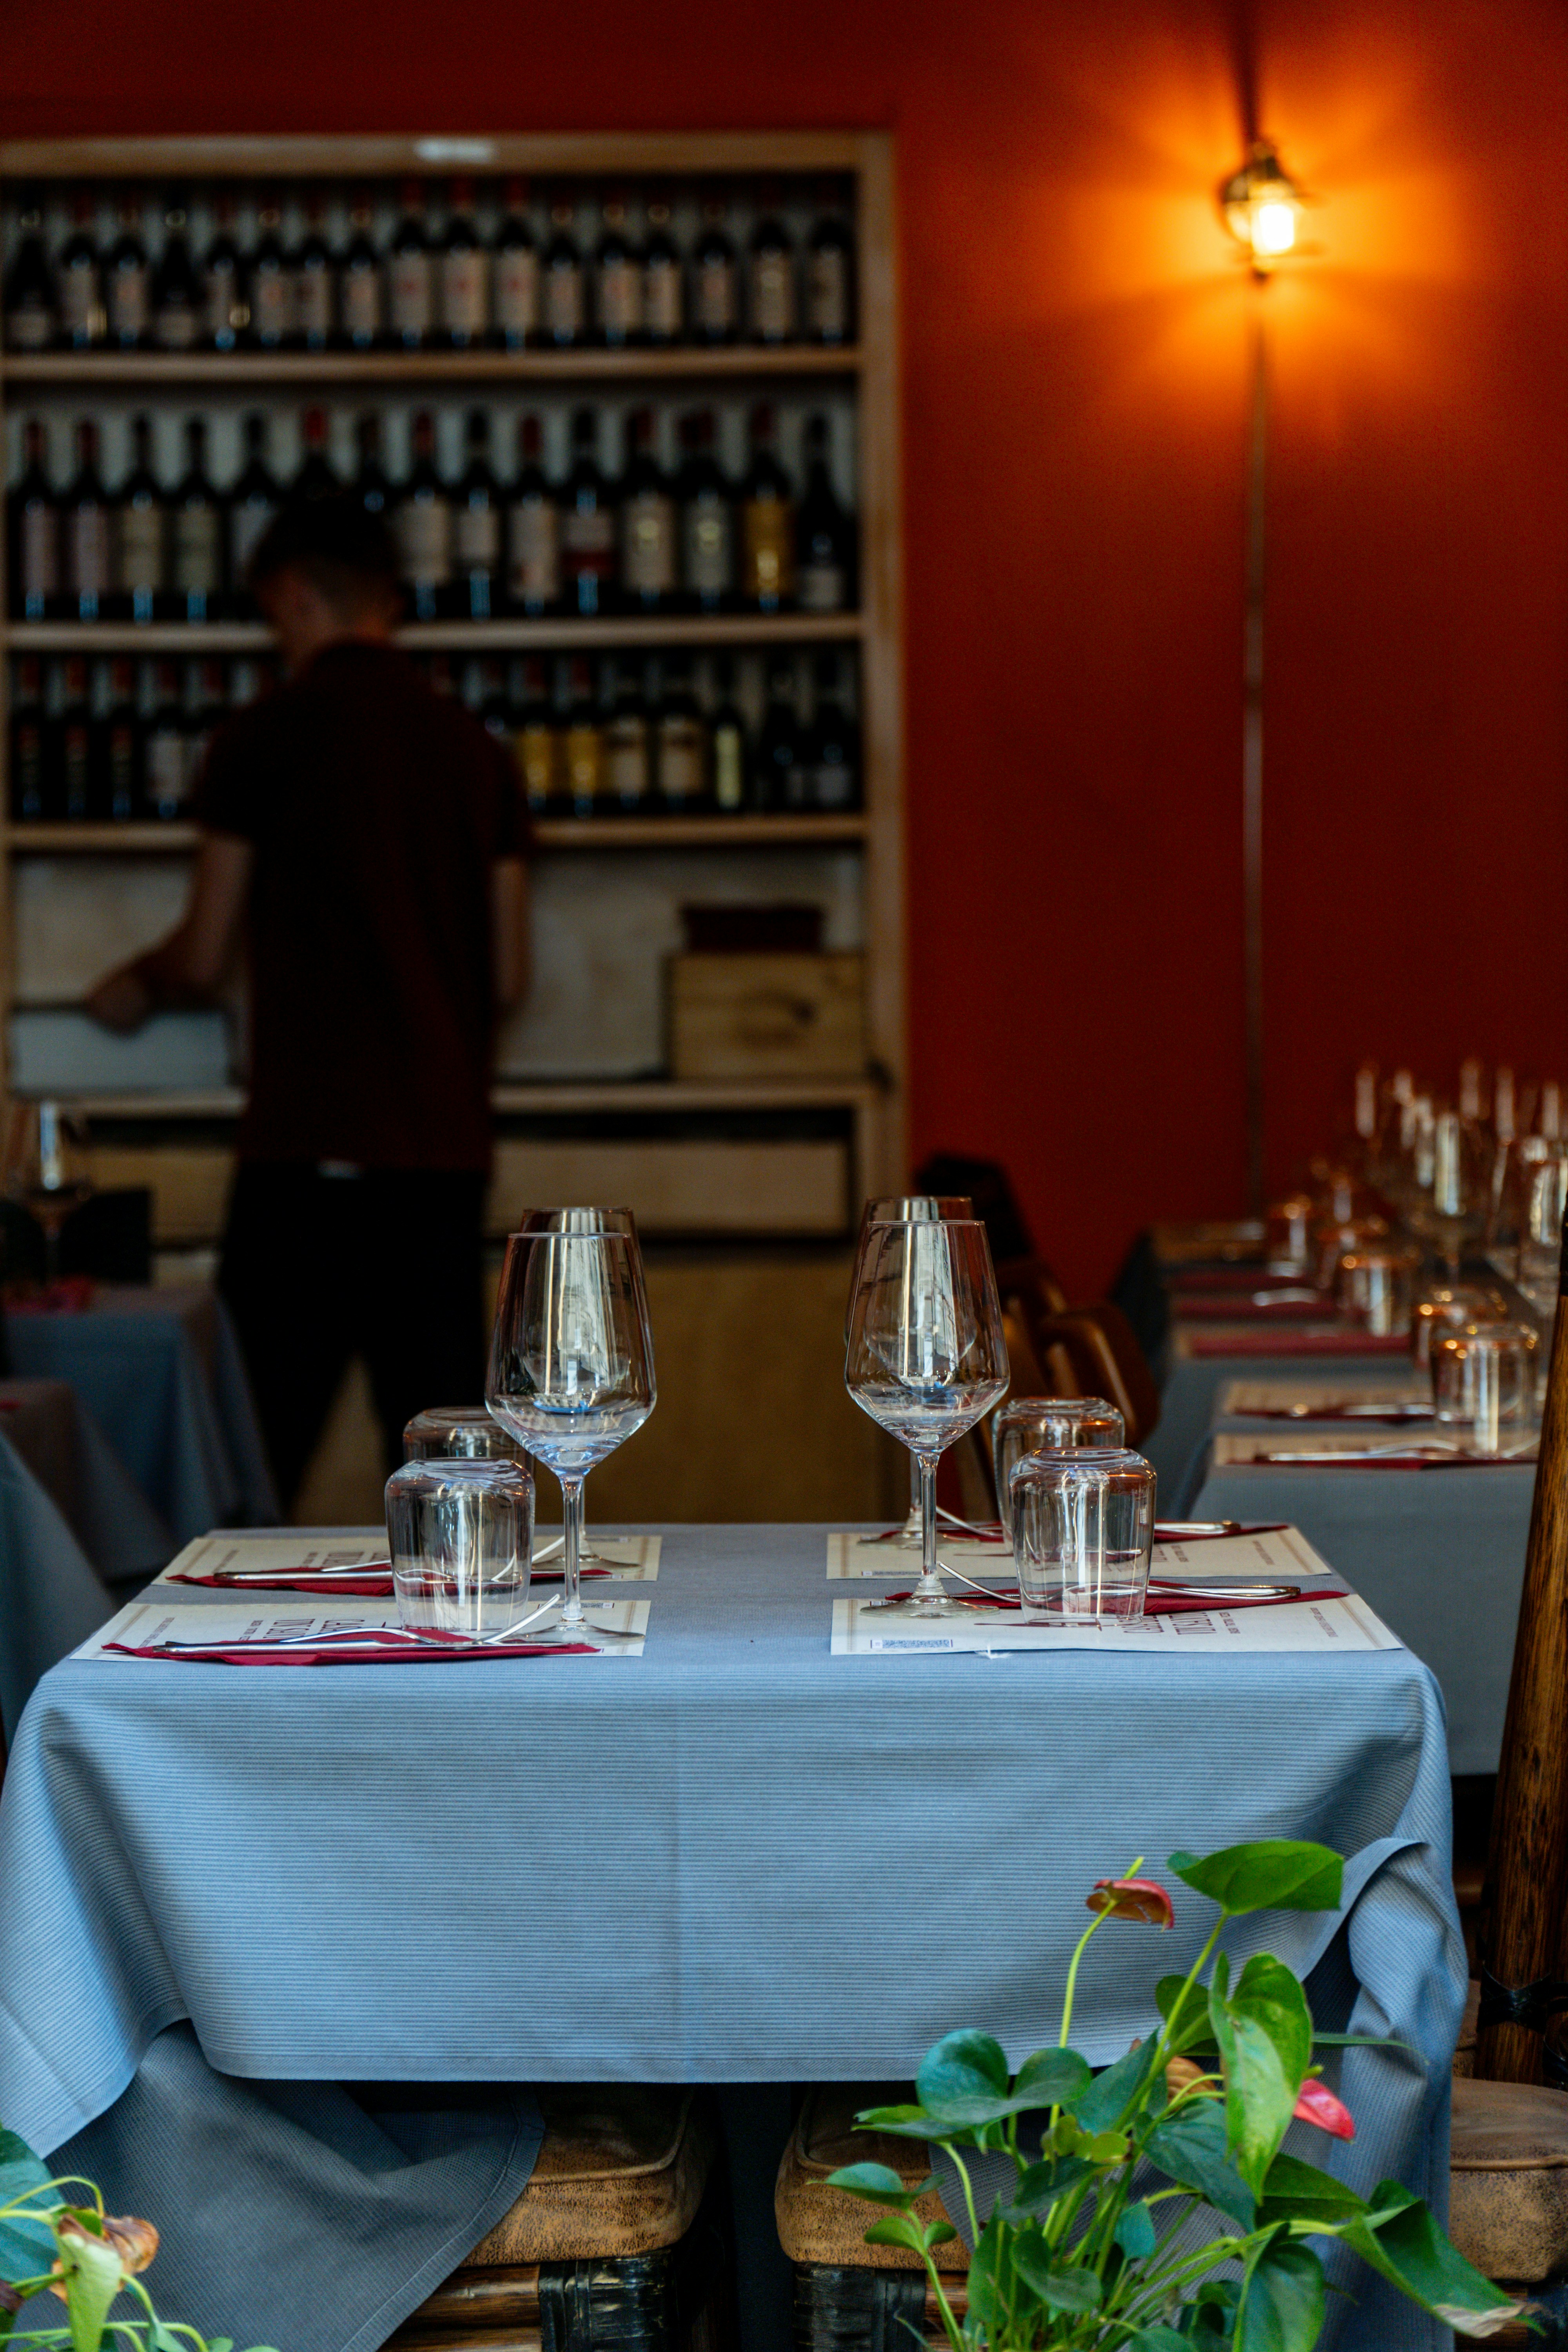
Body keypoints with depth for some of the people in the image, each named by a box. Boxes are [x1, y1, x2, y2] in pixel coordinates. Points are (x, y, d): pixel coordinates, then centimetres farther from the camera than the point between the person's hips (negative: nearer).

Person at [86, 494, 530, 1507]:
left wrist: (134, 987, 24)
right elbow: (508, 977, 9)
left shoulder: (266, 738, -3)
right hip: (446, 1142, 4)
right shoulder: (477, 750, 8)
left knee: (256, 1451, 3)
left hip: (309, 1145, -4)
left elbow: (206, 959, 2)